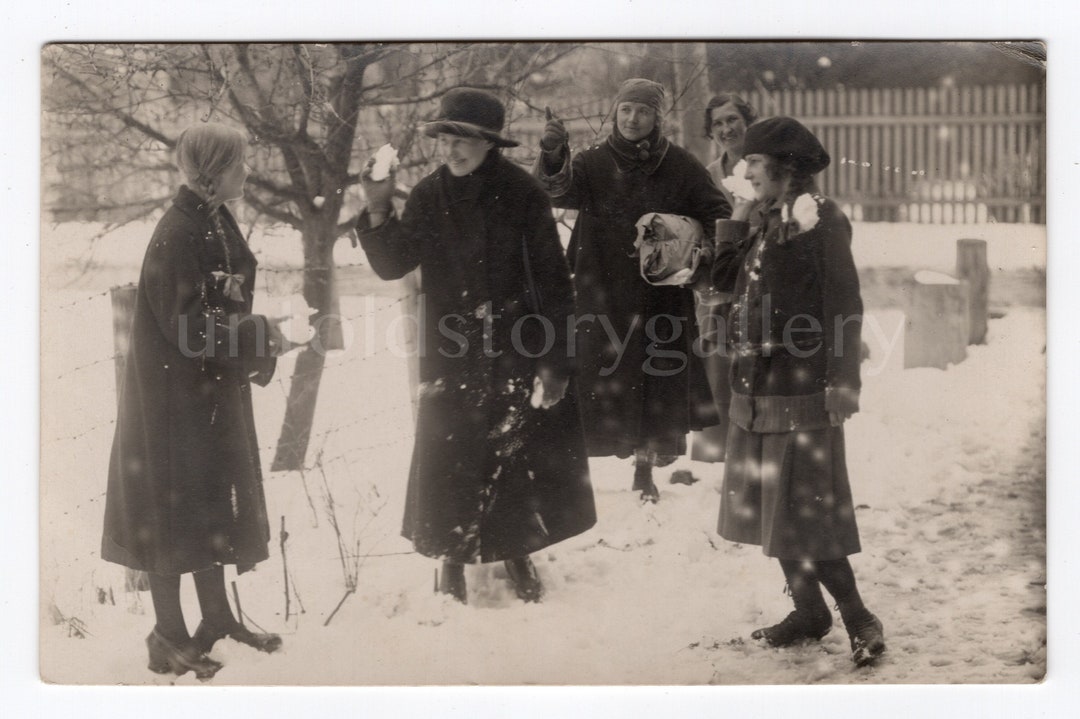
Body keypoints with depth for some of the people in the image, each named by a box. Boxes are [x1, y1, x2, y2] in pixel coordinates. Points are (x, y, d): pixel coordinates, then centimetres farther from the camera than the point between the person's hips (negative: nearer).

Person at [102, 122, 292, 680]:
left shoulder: (219, 223, 7)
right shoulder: (177, 234, -20)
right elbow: (185, 324, -23)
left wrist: (257, 339, 1)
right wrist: (261, 336, -20)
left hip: (216, 389, 9)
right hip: (174, 390, -9)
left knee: (213, 499, 16)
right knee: (174, 501, 0)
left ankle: (216, 617, 28)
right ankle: (168, 638, 11)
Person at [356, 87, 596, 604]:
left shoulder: (520, 195, -7)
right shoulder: (428, 197, 1)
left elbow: (553, 280, -7)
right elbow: (392, 265, 1)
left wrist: (555, 359, -10)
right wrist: (378, 212, -17)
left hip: (517, 352, -1)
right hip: (450, 356, 1)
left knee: (520, 452, 5)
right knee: (449, 458, 1)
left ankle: (516, 552, 26)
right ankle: (453, 559, 18)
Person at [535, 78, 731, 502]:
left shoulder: (680, 166, 3)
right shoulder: (593, 164, 0)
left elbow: (716, 213, 7)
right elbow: (558, 190, -18)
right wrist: (553, 157, -40)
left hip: (663, 297, 1)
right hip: (604, 297, -1)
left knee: (658, 385, 5)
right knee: (599, 382, -2)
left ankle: (646, 467, 20)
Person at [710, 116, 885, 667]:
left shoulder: (820, 218, -11)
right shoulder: (767, 221, 13)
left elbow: (844, 305, -15)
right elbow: (724, 277, 13)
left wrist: (842, 383, -19)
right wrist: (737, 216, 7)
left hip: (801, 392, -9)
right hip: (757, 391, 9)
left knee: (803, 512, -6)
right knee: (771, 508, 13)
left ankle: (858, 618, 4)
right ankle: (808, 611, 23)